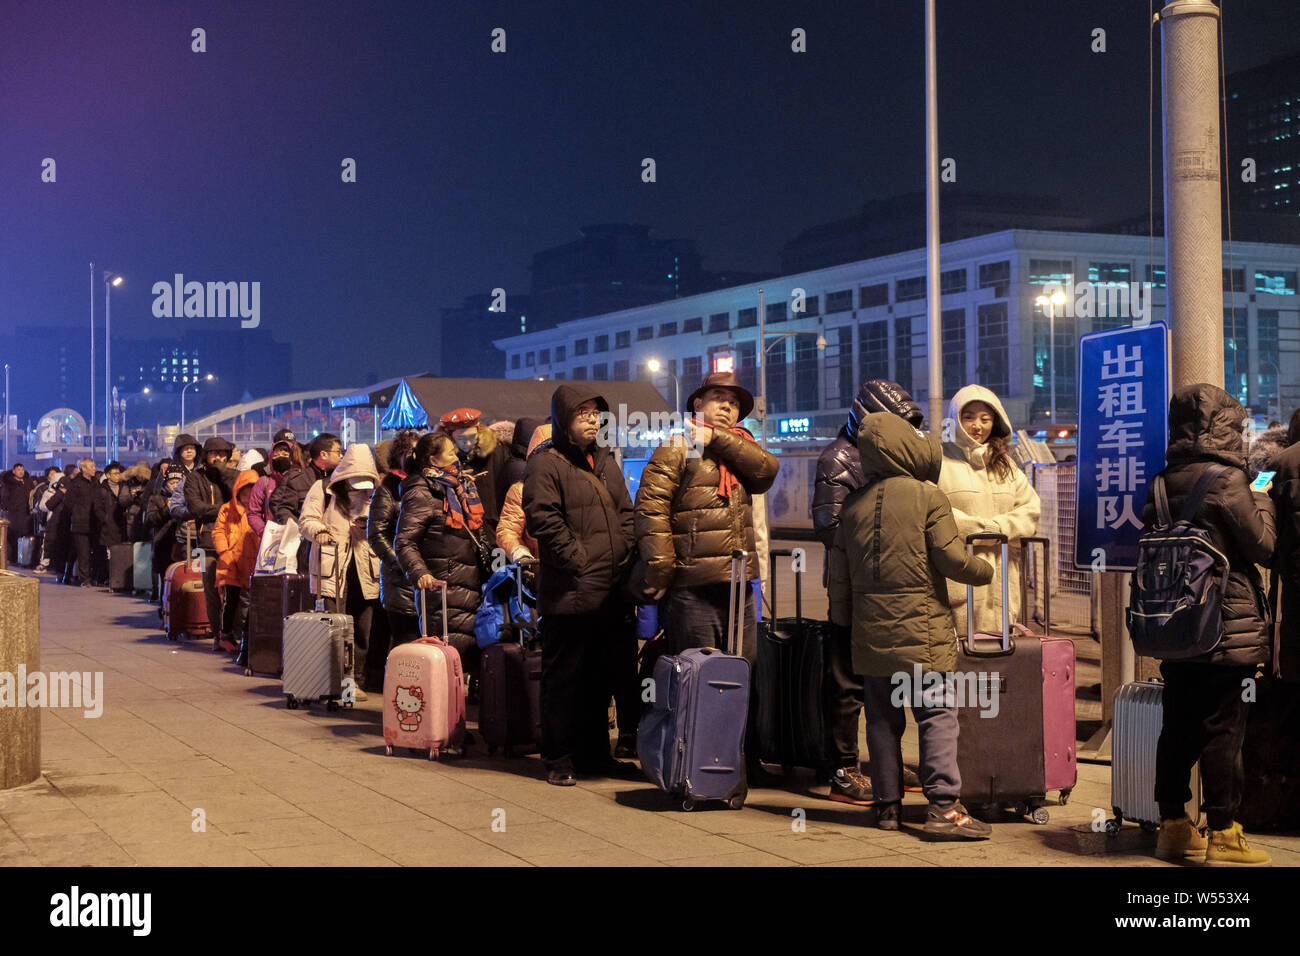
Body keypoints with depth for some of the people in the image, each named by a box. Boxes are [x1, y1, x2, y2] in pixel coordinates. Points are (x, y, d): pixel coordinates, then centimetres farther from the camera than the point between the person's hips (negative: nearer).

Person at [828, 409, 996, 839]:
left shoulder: (853, 505, 9)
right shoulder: (927, 496, -5)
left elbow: (839, 572, 12)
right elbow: (950, 558, -10)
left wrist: (844, 621, 25)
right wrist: (986, 570, 9)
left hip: (870, 633, 5)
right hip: (921, 627, -5)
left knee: (882, 719, 11)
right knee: (938, 714, -4)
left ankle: (887, 804, 15)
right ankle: (943, 807, -11)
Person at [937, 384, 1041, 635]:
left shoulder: (1004, 464, 22)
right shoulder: (939, 461, 3)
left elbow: (1031, 507, 12)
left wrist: (998, 527, -6)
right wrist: (978, 528, -12)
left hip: (1001, 575, 5)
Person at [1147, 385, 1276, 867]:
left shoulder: (1163, 483, 8)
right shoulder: (1227, 479, -12)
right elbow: (1262, 546, -5)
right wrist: (1262, 502, 10)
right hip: (1224, 627, -7)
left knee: (1177, 726, 12)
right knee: (1222, 728, -2)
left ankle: (1173, 825, 19)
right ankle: (1222, 835, 2)